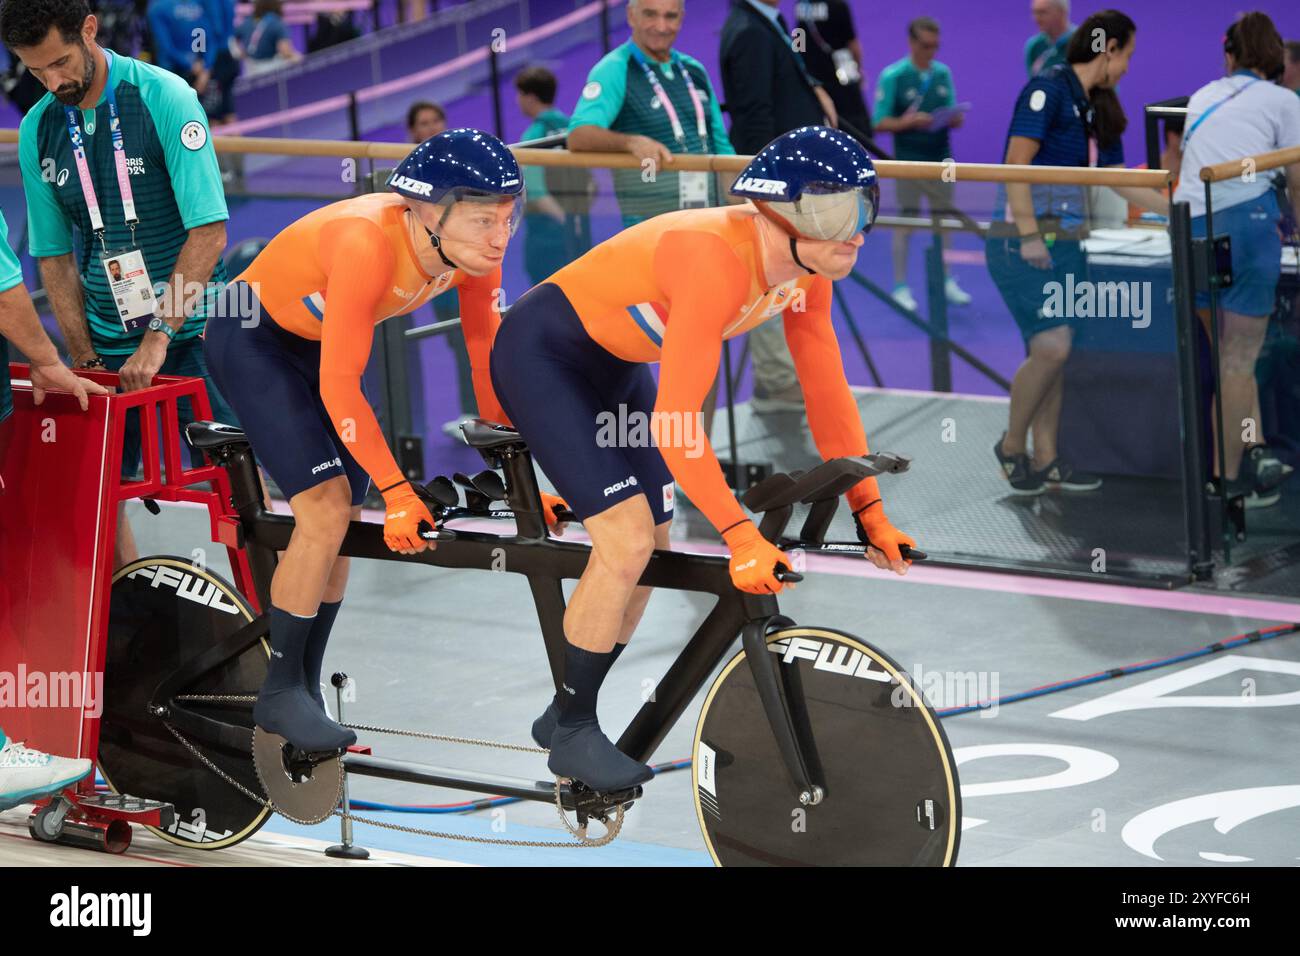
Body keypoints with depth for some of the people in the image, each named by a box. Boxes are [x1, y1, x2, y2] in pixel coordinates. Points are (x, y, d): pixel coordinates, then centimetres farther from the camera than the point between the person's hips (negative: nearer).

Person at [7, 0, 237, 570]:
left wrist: (158, 339, -19)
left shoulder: (163, 97, -11)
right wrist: (84, 360, -2)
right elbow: (55, 257, 8)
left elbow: (209, 233, -15)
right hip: (108, 344, 4)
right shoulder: (36, 132, 2)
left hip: (189, 330, -4)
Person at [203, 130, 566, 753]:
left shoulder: (473, 253, -19)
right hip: (251, 338, -7)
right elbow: (339, 387, -33)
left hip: (317, 342, 7)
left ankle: (305, 688, 15)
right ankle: (281, 694, -6)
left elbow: (488, 364, -6)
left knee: (341, 523, 3)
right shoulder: (367, 243, -38)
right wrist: (397, 490, -30)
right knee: (326, 509, -17)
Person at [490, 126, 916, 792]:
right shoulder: (717, 260, -36)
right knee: (628, 537, -18)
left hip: (615, 364, 9)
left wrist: (869, 510, -5)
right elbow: (676, 423, -38)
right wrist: (742, 536, -40)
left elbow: (827, 392, -2)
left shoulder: (804, 269, -11)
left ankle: (567, 716, 24)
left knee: (650, 549, 6)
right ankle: (573, 733, -1)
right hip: (541, 355, -9)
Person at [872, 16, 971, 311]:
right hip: (909, 162, -4)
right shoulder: (893, 76, -7)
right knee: (906, 222, 2)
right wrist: (910, 122, -22)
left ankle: (946, 282, 21)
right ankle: (901, 287, 9)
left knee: (942, 221, 10)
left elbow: (953, 118, 12)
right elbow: (880, 123, -7)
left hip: (941, 159, 4)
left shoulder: (943, 73, 7)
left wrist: (954, 119, -11)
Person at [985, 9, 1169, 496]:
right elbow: (1017, 164, -16)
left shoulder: (1097, 110, 16)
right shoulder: (1048, 90, -10)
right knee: (1051, 346, -16)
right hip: (1025, 241, -9)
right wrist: (1030, 236, -21)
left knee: (1054, 353, 6)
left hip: (1065, 245, 9)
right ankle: (1011, 446, 0)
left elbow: (1121, 181, 24)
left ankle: (1045, 460, 10)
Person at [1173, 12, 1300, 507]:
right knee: (1238, 358, 0)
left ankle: (1254, 451, 8)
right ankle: (1228, 477, 1)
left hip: (1191, 225, 4)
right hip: (1248, 219, -4)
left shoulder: (1202, 98, 26)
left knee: (1229, 352, 17)